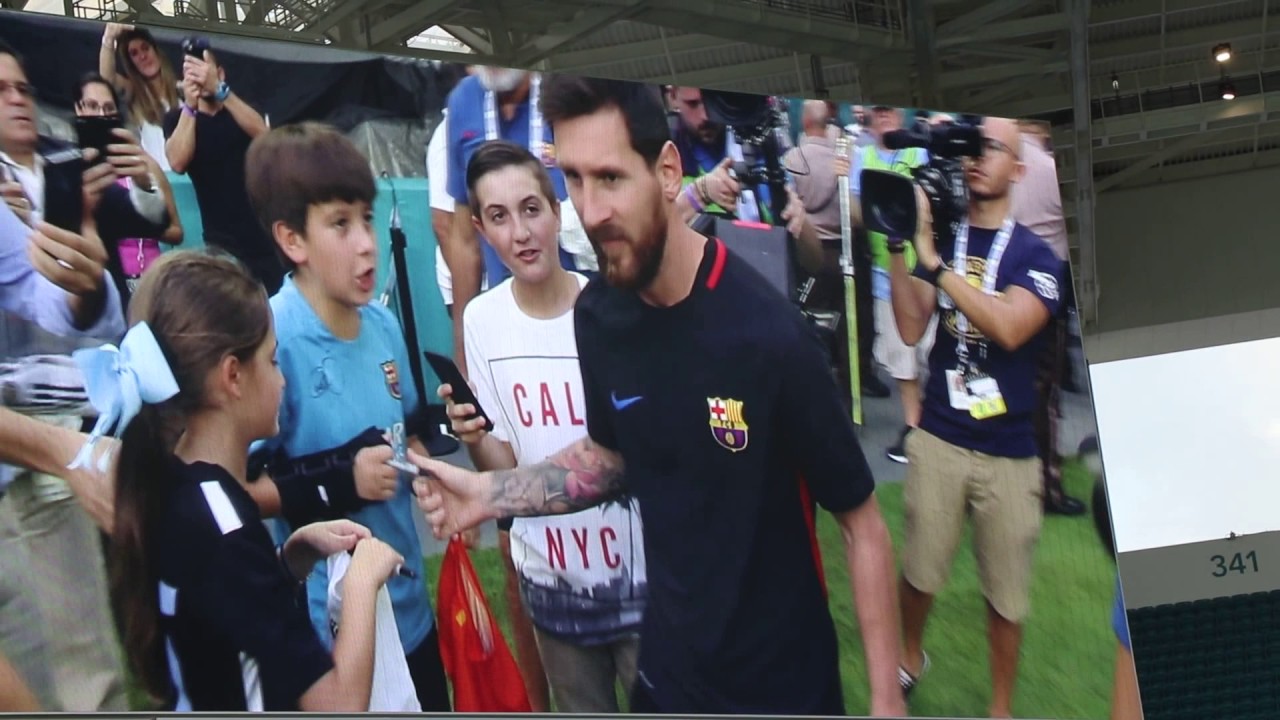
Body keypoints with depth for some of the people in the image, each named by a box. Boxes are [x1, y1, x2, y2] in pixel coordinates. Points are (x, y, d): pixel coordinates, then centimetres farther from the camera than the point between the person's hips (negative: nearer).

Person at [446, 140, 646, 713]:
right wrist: (475, 440, -19)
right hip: (550, 580, 3)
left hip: (641, 573, -3)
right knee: (581, 709, 22)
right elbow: (506, 469, -1)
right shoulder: (481, 319, -7)